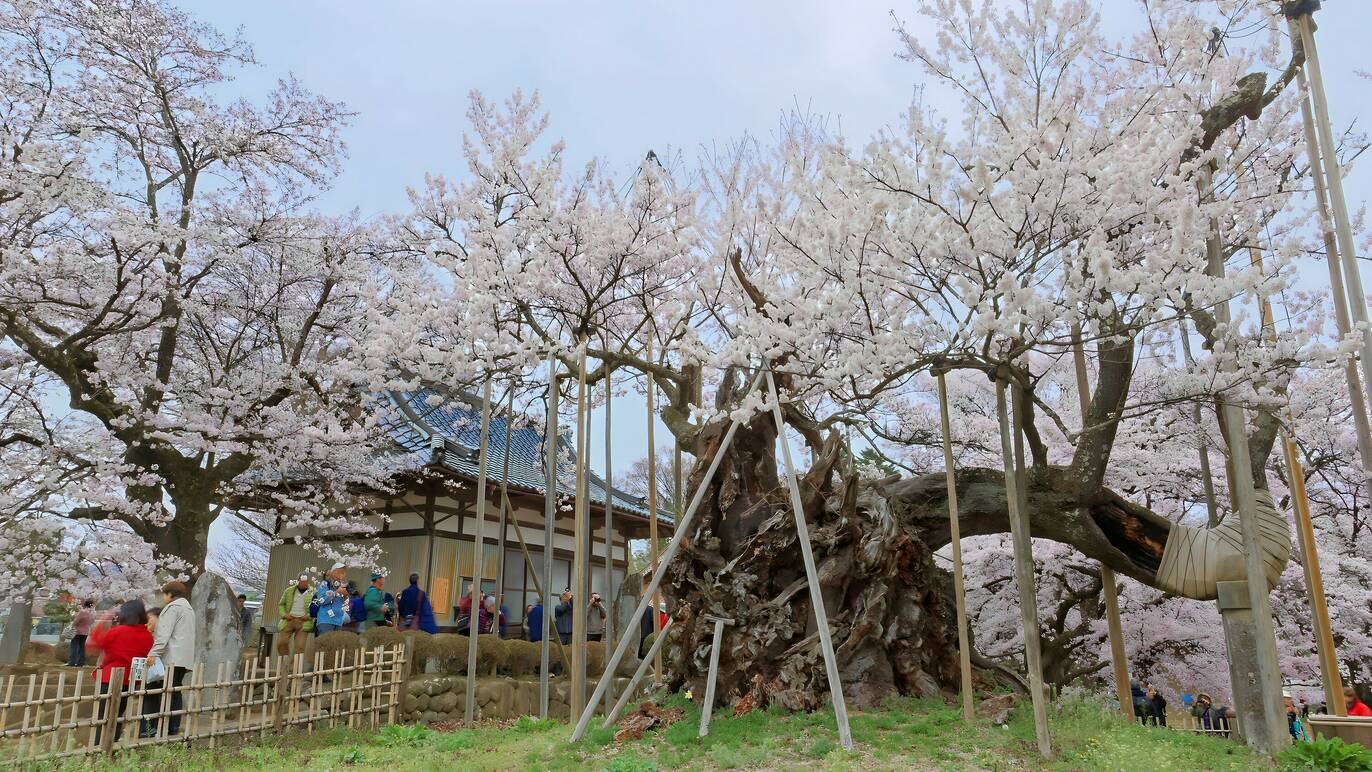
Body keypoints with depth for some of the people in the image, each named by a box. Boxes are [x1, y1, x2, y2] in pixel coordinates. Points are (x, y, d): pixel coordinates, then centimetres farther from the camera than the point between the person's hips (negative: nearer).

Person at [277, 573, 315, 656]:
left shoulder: (313, 593, 4)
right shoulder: (289, 591, 12)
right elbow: (281, 605, 18)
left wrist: (309, 616, -10)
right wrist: (284, 614, 0)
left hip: (303, 621, -2)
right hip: (289, 620, 2)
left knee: (300, 646, -9)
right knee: (281, 642, -7)